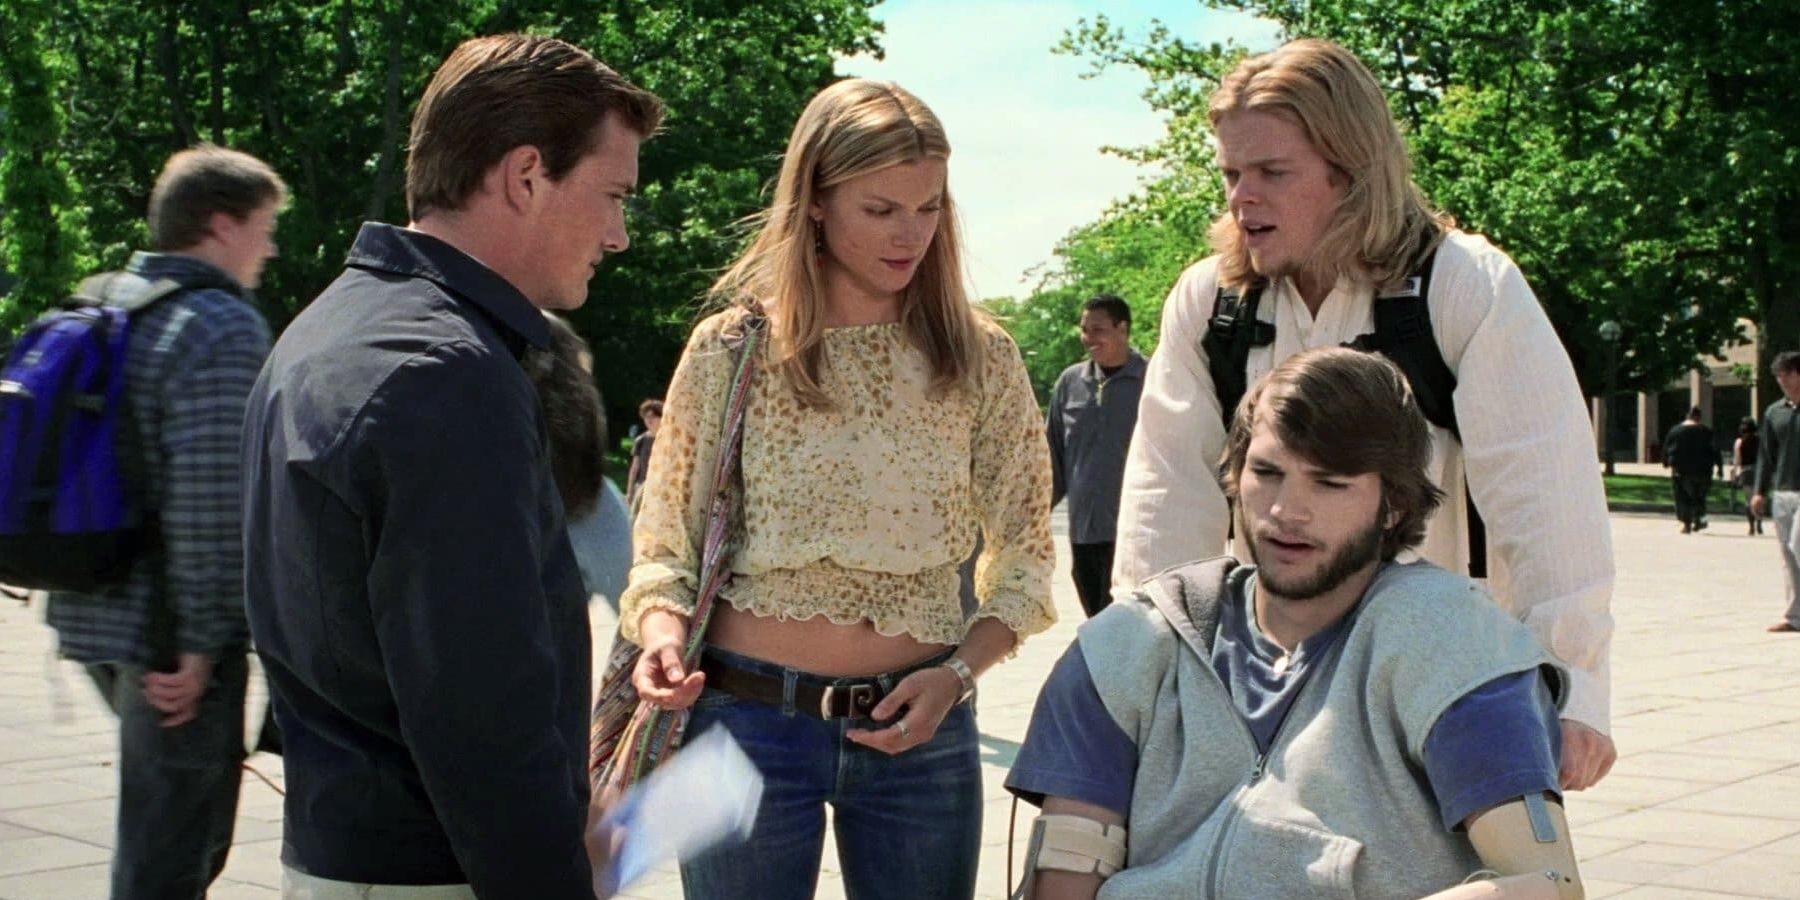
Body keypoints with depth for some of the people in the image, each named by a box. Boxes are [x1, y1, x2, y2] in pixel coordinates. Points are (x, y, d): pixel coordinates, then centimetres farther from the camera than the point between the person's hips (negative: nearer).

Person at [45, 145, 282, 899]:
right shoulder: (224, 326, -14)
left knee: (162, 833, 24)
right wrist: (202, 642, -18)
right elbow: (211, 497, -22)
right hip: (166, 632, -8)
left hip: (97, 614, 8)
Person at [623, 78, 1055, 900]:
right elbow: (665, 544, 3)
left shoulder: (979, 357, 1)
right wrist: (661, 626, -17)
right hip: (749, 716, -1)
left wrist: (958, 673, -10)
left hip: (918, 728, 1)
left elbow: (1023, 558, 5)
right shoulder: (730, 350, -2)